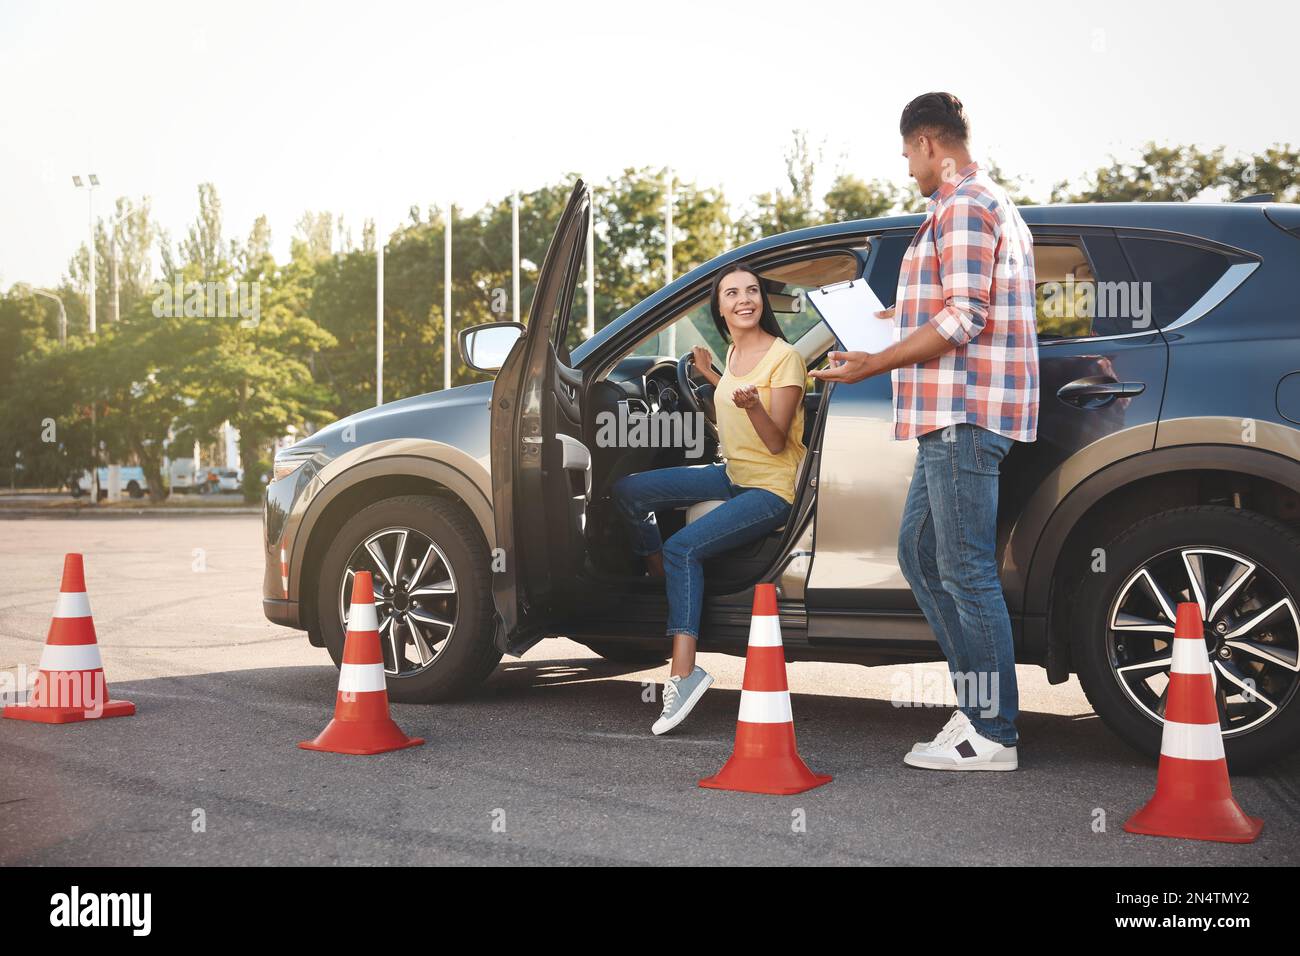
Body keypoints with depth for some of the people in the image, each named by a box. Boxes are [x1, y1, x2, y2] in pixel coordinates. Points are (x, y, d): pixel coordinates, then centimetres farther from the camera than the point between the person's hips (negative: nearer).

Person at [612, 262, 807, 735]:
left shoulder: (784, 358, -15)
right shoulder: (734, 353, 8)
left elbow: (776, 442, -20)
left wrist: (752, 405, -37)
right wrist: (710, 375, 24)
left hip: (769, 490, -8)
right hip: (732, 474, 8)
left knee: (683, 548, -28)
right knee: (628, 490, 0)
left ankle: (683, 673, -29)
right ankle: (662, 579, 15)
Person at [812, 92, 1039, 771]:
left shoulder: (965, 206, -11)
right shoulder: (990, 205, 23)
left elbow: (962, 320, -20)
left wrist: (875, 364, -15)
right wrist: (908, 316, 37)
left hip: (966, 416, -11)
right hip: (952, 417, 11)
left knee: (966, 571, -8)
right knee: (920, 553, 14)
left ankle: (993, 735, -2)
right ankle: (978, 705, 16)